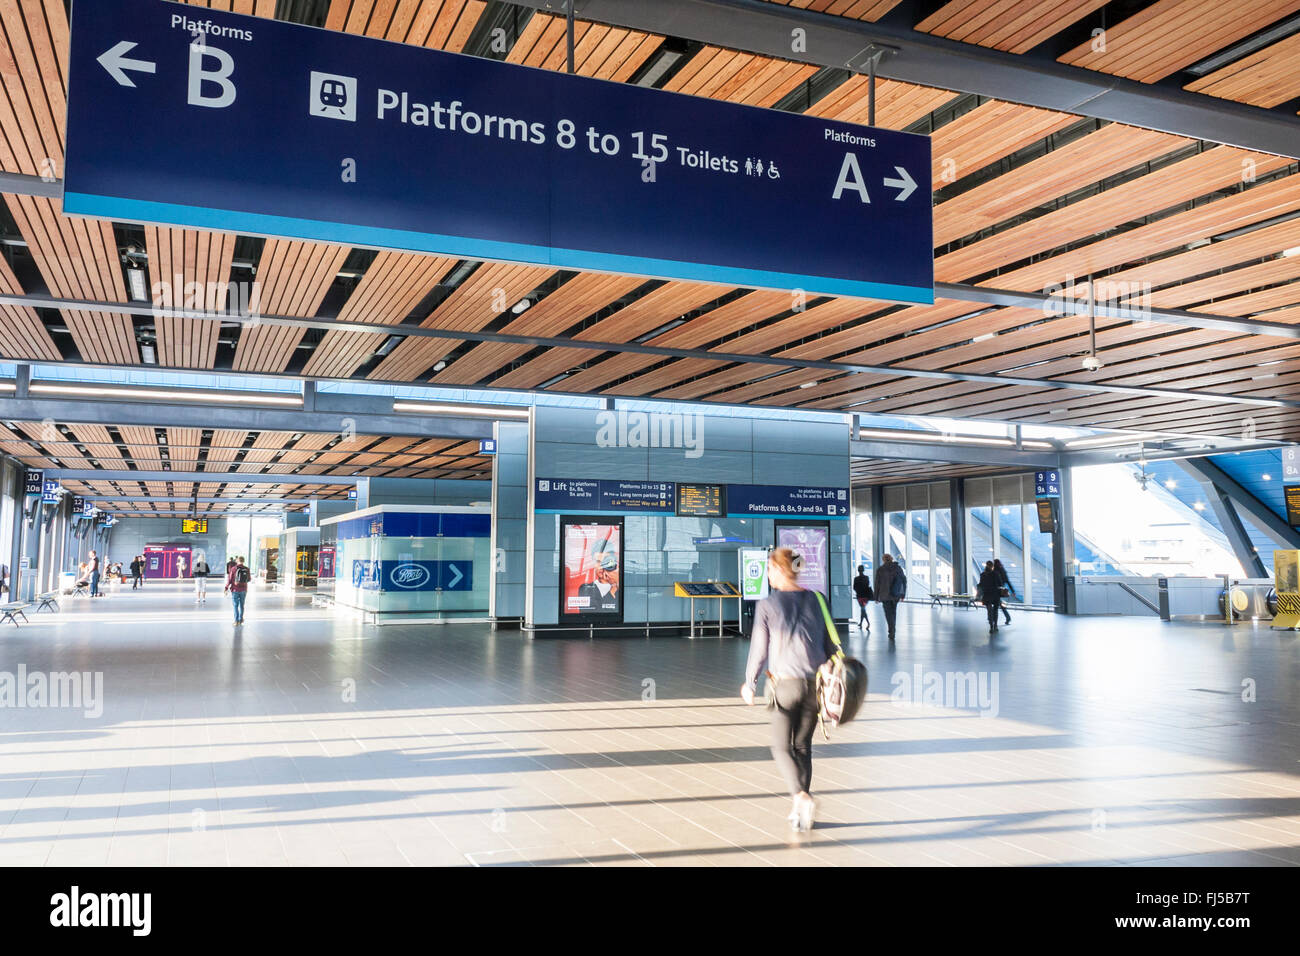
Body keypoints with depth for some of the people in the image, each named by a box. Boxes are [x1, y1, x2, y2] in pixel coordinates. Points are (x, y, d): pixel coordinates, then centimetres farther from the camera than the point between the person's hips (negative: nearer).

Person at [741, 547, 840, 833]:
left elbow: (759, 649, -5)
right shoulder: (816, 600, 3)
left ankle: (802, 797, -14)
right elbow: (830, 645, 6)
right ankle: (800, 811, 19)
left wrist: (749, 684, 7)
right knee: (803, 745, 16)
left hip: (785, 683, -4)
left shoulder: (768, 605, -8)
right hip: (815, 682, 4)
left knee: (782, 747, 8)